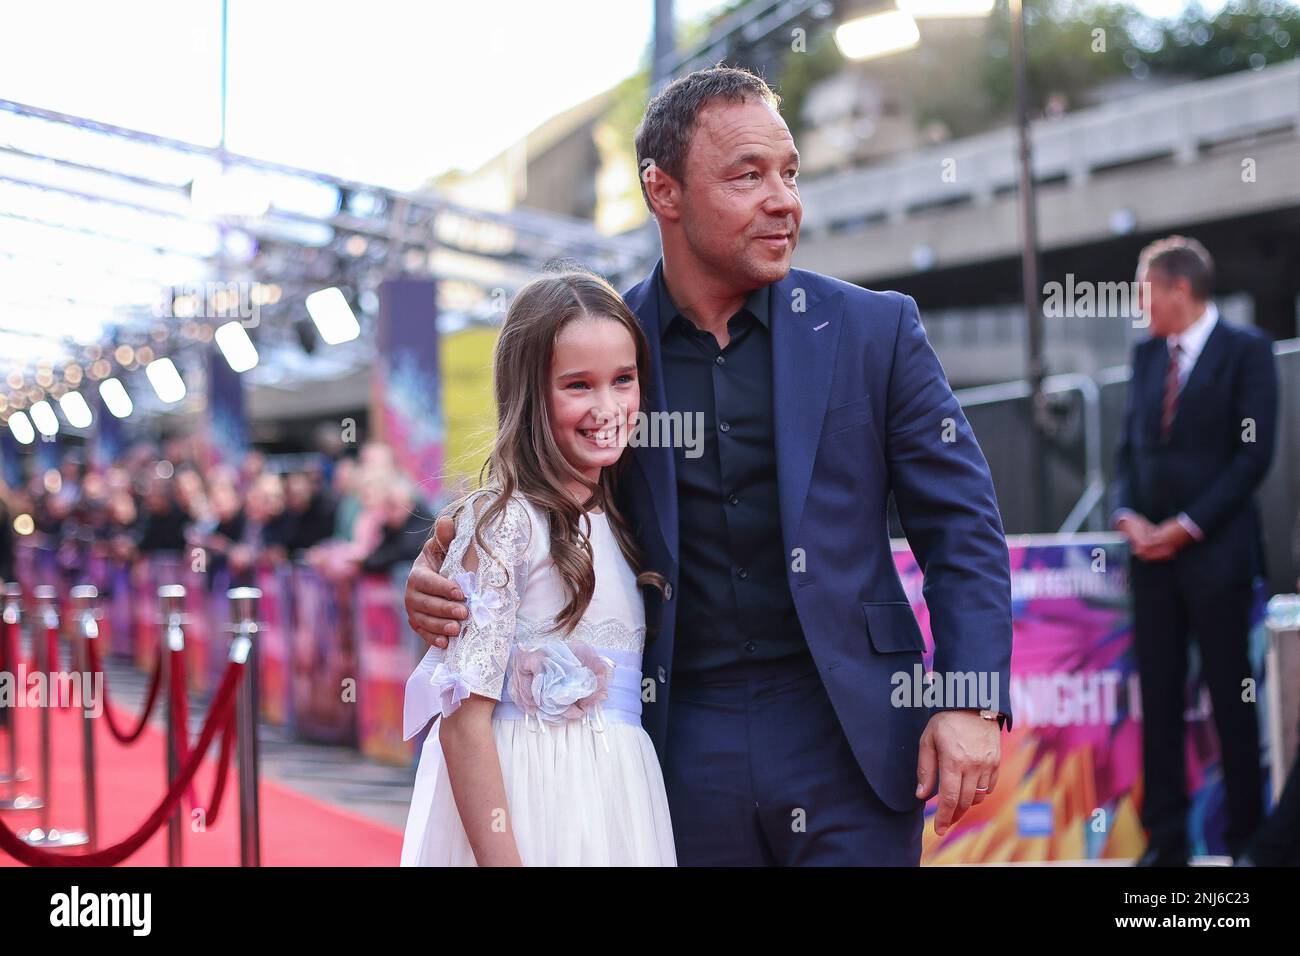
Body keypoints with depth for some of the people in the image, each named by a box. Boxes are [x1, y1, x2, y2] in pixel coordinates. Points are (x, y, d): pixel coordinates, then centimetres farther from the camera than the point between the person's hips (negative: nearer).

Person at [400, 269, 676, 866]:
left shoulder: (613, 521, 9)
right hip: (529, 802, -7)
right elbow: (463, 721, -17)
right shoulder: (503, 520, -12)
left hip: (619, 801, 7)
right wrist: (501, 859, -21)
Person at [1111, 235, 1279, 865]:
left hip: (1216, 551, -5)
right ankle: (1166, 840, 9)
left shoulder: (1246, 351, -4)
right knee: (1159, 696, 4)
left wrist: (1186, 527, -13)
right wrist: (1128, 515, -4)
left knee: (1232, 697, 1)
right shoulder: (1145, 355, 13)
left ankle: (1245, 837, 10)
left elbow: (1253, 454, -10)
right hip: (1152, 552, 5)